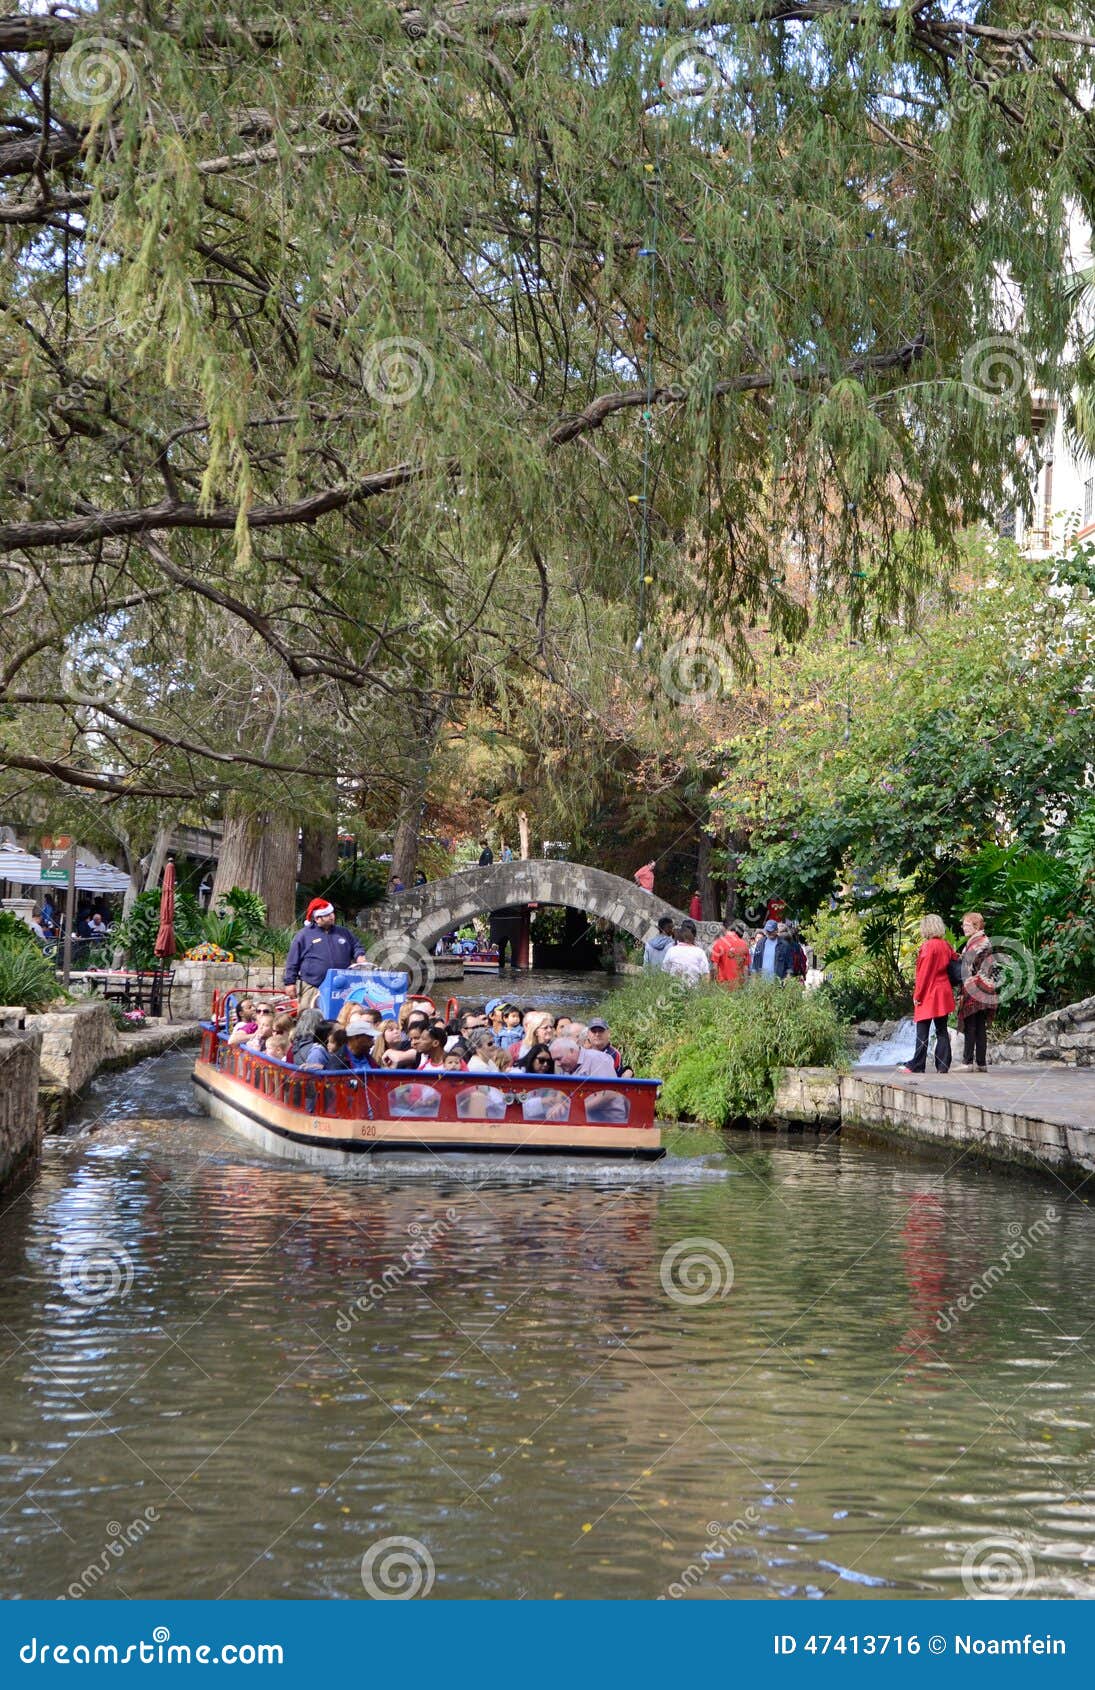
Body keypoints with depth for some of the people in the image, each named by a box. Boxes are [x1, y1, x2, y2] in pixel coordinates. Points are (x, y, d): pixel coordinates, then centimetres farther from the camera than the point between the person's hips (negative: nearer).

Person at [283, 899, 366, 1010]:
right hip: (312, 988, -3)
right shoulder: (304, 935, 4)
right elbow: (292, 962, 5)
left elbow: (355, 947, 24)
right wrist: (290, 982, 2)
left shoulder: (344, 933, 14)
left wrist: (359, 956, 1)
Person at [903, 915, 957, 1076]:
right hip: (943, 994, 7)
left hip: (928, 995, -7)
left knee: (922, 1032, -3)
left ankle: (917, 1066, -2)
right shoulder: (945, 946, 7)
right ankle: (943, 1066, 6)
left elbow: (923, 973, -13)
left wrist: (917, 995, -8)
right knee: (942, 1031, 7)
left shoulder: (928, 946, -12)